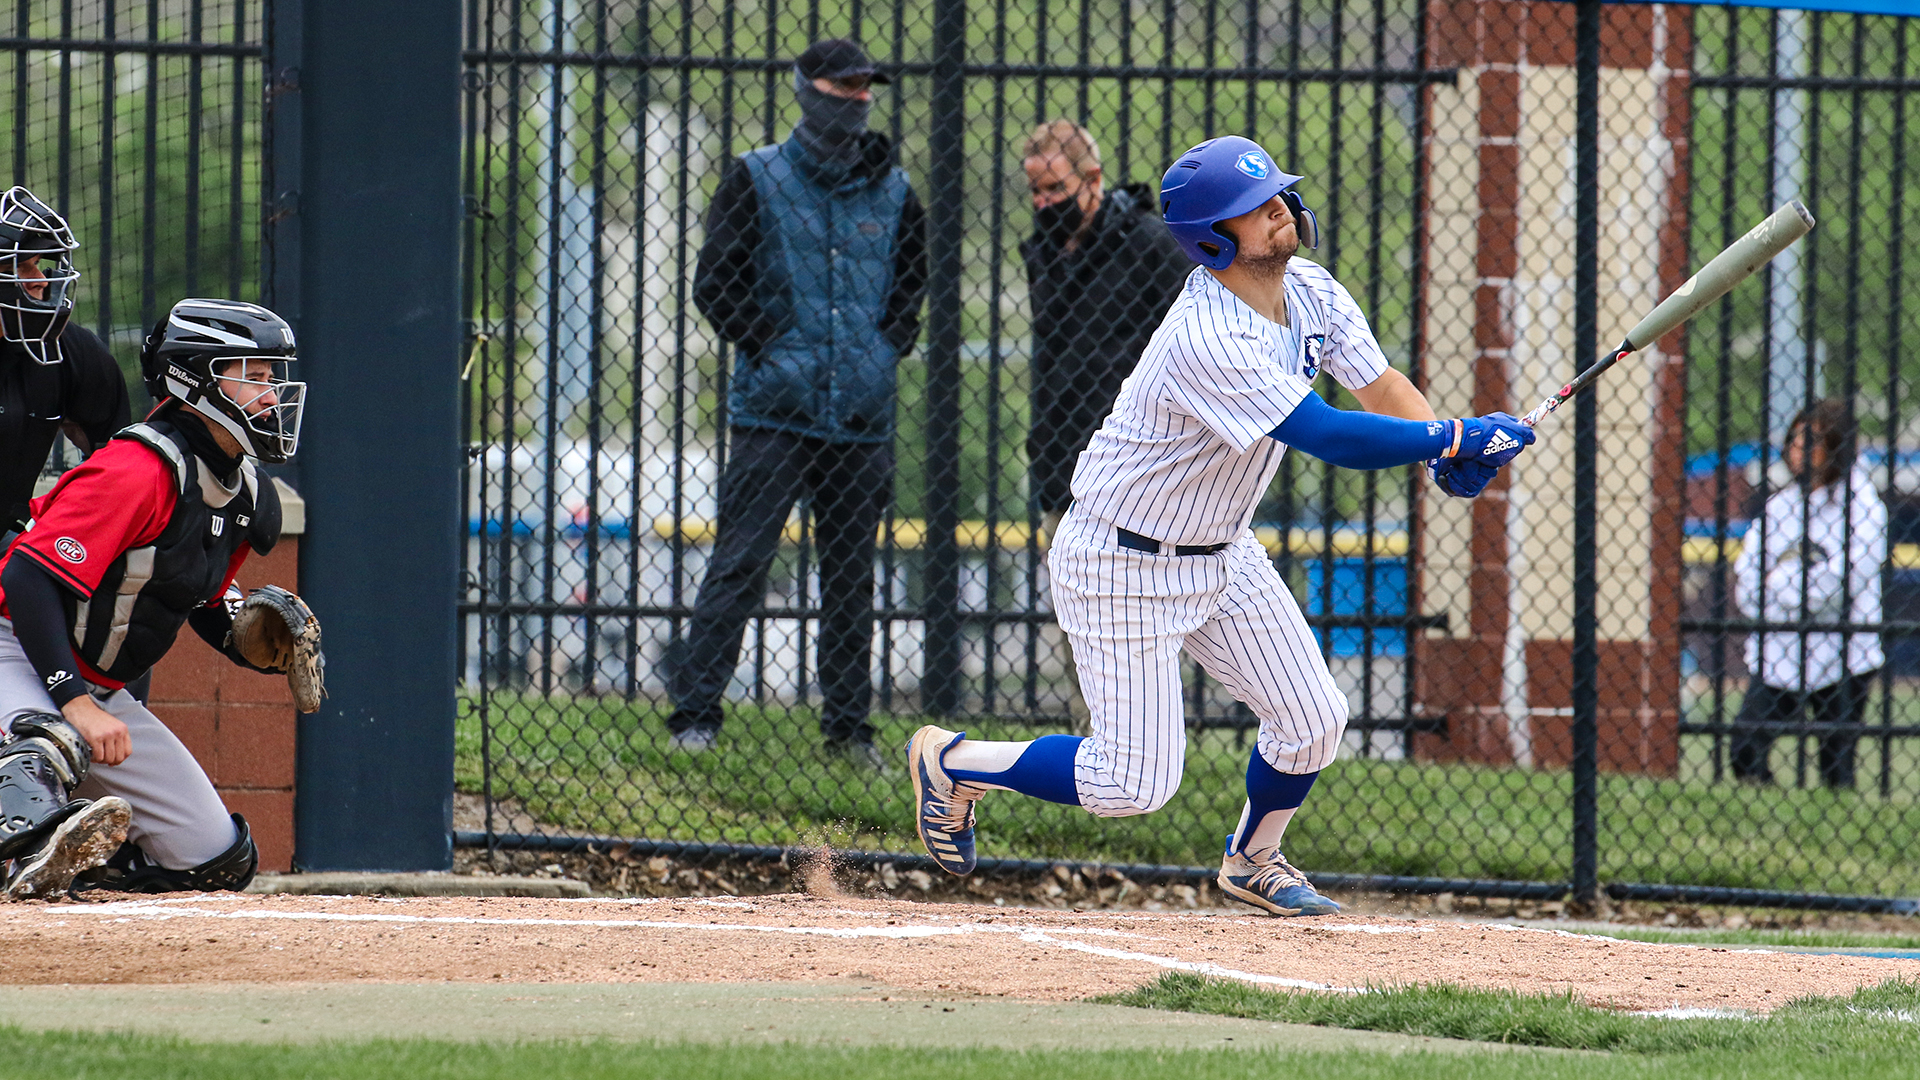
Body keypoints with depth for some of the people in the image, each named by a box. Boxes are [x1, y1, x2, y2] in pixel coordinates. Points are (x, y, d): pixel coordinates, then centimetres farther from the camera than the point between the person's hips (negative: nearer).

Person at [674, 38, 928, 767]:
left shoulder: (891, 192, 12)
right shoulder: (756, 181, 3)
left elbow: (915, 282, 22)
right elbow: (715, 283, 0)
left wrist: (887, 348, 5)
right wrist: (770, 351, -9)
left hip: (862, 416, 3)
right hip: (774, 412, -3)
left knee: (851, 574, 7)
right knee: (740, 563, -9)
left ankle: (848, 727, 13)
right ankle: (694, 714, -7)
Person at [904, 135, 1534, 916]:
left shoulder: (1310, 295, -5)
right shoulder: (1206, 340, -33)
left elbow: (1384, 390, -3)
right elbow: (1332, 438, -36)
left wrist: (1445, 454, -24)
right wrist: (1455, 439, -32)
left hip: (1220, 552, 8)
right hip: (1121, 568, -8)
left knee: (1312, 721, 5)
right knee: (1135, 782, -8)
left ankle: (1252, 861, 34)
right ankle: (952, 763, 14)